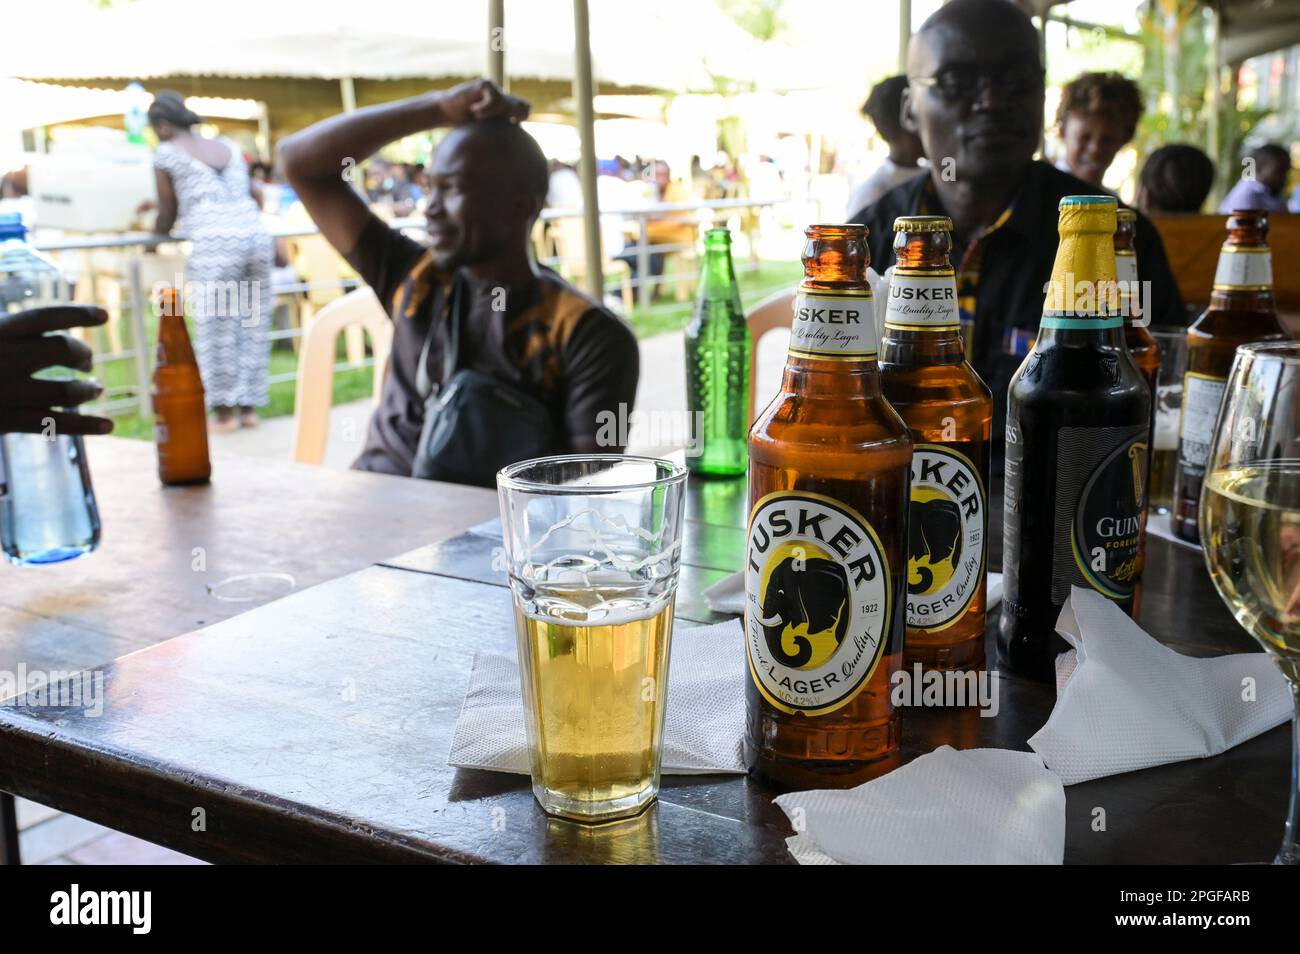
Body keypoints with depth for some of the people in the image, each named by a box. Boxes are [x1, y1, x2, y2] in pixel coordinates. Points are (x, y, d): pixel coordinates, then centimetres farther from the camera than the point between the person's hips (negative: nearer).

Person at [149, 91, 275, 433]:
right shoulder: (229, 147, 23)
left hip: (214, 245, -5)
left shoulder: (167, 153, 9)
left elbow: (167, 215, 14)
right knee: (253, 324, 9)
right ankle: (249, 407, 14)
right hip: (257, 237, 5)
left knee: (216, 329, 1)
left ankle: (226, 411, 5)